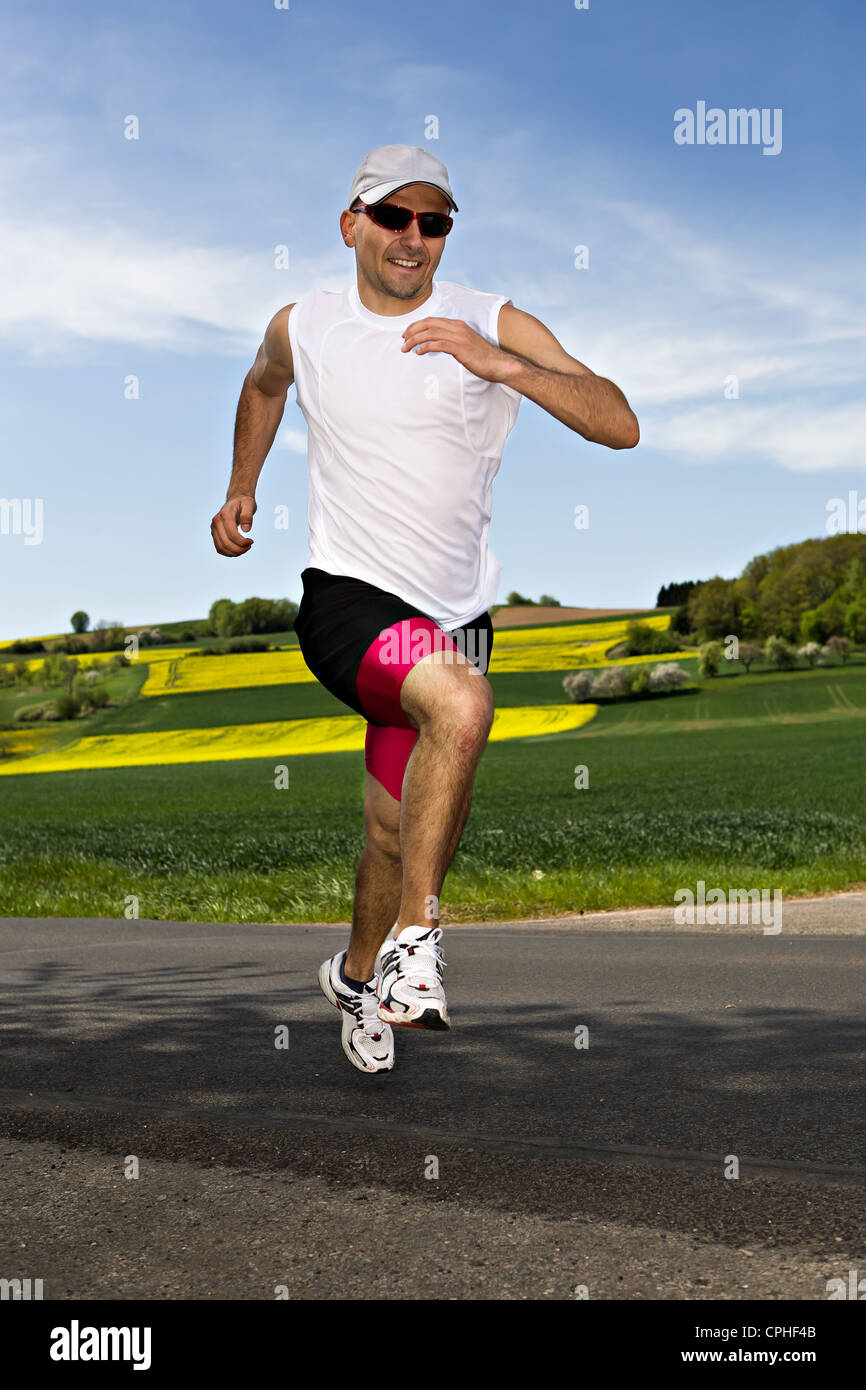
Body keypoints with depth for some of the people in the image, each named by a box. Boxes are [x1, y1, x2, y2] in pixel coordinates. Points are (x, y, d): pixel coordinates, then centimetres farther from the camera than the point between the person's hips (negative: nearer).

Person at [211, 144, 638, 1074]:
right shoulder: (301, 327, 3)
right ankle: (414, 937, -21)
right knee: (462, 703, -34)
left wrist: (500, 367, -24)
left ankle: (358, 974, 42)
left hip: (453, 612, 2)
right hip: (345, 601, -2)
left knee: (398, 830, 11)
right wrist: (240, 490, 26)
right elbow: (264, 387, 28)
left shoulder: (496, 327, -4)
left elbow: (620, 425, -14)